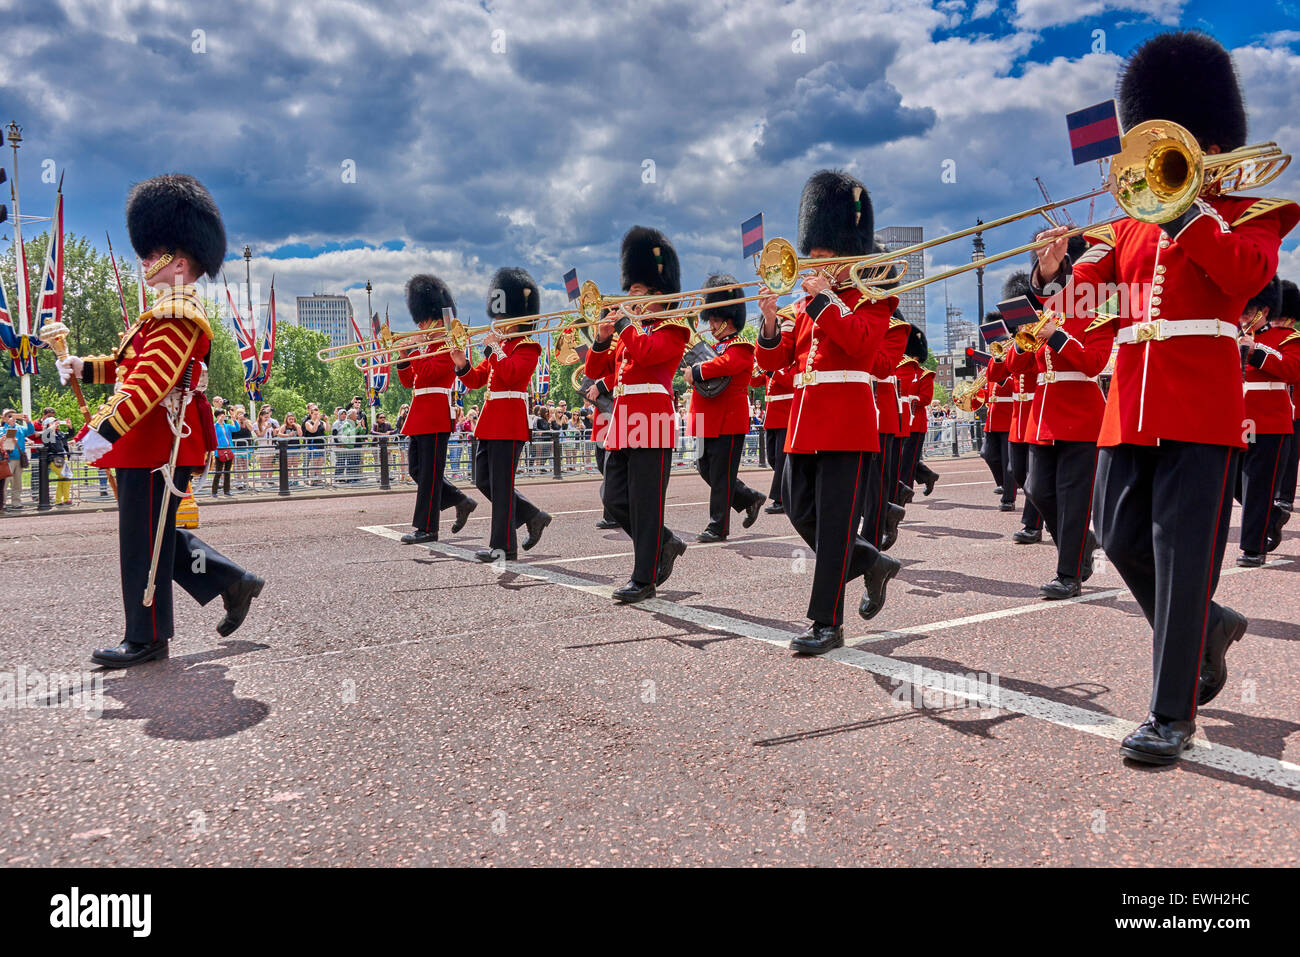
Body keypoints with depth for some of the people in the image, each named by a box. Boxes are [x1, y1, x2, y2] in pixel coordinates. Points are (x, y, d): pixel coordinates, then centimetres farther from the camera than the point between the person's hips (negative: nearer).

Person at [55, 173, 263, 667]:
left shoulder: (176, 313, -16)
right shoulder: (174, 310, 17)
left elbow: (151, 379, -27)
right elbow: (134, 364, 24)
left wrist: (105, 429, -32)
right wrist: (85, 367, 10)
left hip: (158, 444, -10)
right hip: (156, 442, 10)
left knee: (143, 539, 0)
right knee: (157, 532, 17)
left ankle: (146, 638, 12)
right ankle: (234, 583, 21)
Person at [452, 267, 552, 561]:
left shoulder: (527, 347, -6)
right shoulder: (499, 348, 19)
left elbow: (511, 374, -24)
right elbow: (476, 379, 16)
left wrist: (495, 347, -20)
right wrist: (462, 364, -1)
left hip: (509, 422, -9)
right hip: (491, 421, 9)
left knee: (501, 484, -7)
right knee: (484, 480, 10)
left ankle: (503, 546, 0)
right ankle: (533, 517, 22)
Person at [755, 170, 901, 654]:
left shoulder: (871, 298, 1)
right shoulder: (809, 304, 18)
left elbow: (861, 340, -21)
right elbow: (773, 360, 13)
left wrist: (825, 299, -18)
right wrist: (771, 323, -4)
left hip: (846, 423, -7)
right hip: (804, 421, 7)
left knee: (834, 523, -6)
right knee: (801, 513, 9)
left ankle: (827, 623, 1)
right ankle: (872, 563, 31)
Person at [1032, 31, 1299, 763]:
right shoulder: (1129, 224, 18)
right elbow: (1085, 301, 8)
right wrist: (1055, 271, -12)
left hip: (1202, 408, -5)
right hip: (1130, 408, 5)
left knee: (1184, 552, -8)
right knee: (1122, 538, 6)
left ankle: (1173, 714, 0)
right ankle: (1208, 628, 35)